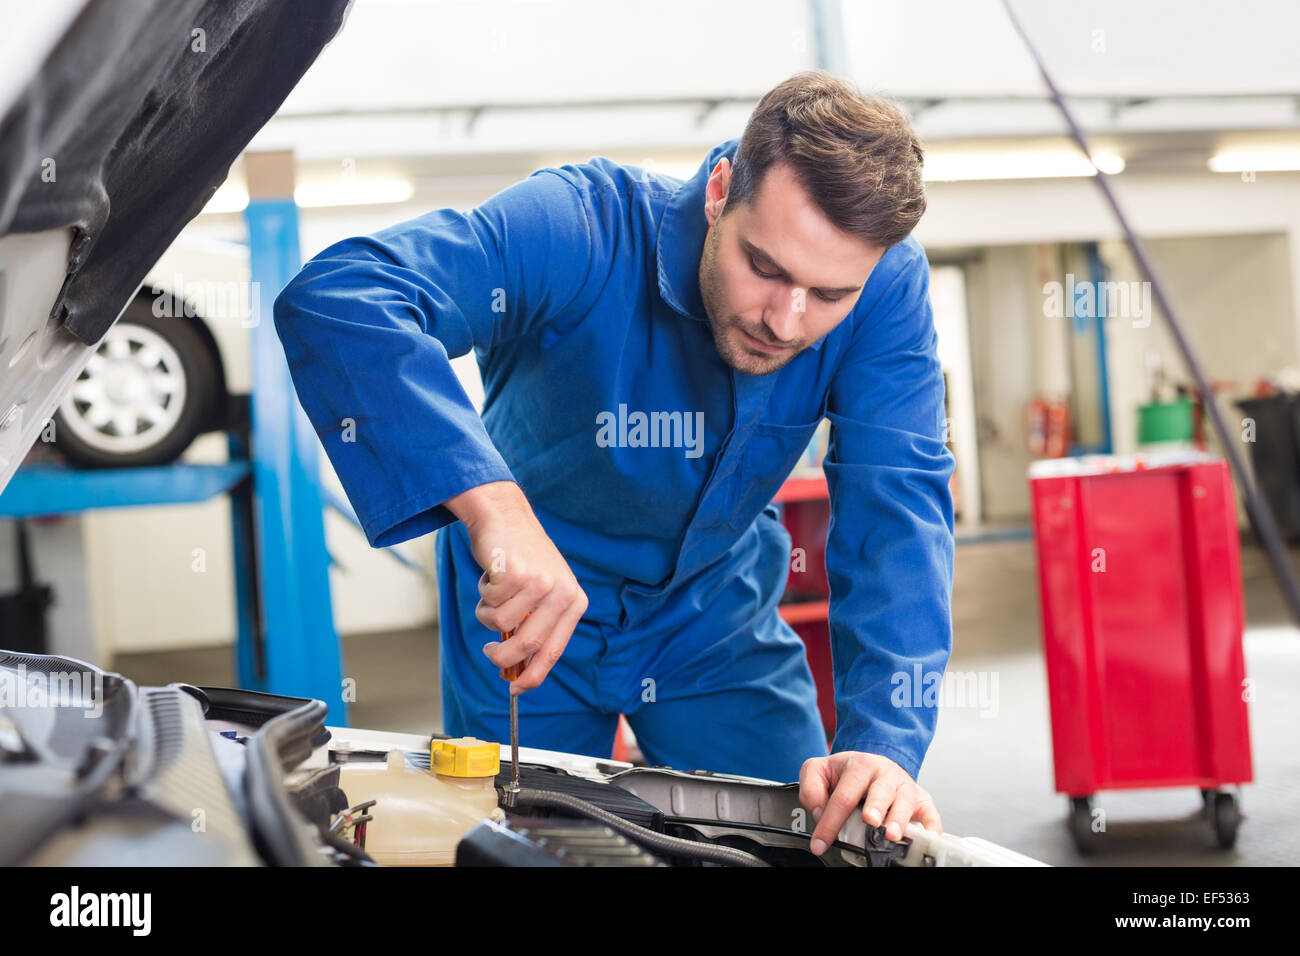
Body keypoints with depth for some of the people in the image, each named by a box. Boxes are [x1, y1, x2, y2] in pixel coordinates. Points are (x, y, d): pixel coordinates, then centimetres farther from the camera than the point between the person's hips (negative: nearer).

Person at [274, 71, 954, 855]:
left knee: (808, 839, 3)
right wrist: (491, 503, -59)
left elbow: (897, 503, -26)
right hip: (527, 610, -2)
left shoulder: (886, 284, -23)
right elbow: (335, 295, -46)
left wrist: (883, 741, -40)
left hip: (719, 617, 2)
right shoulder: (587, 229, -34)